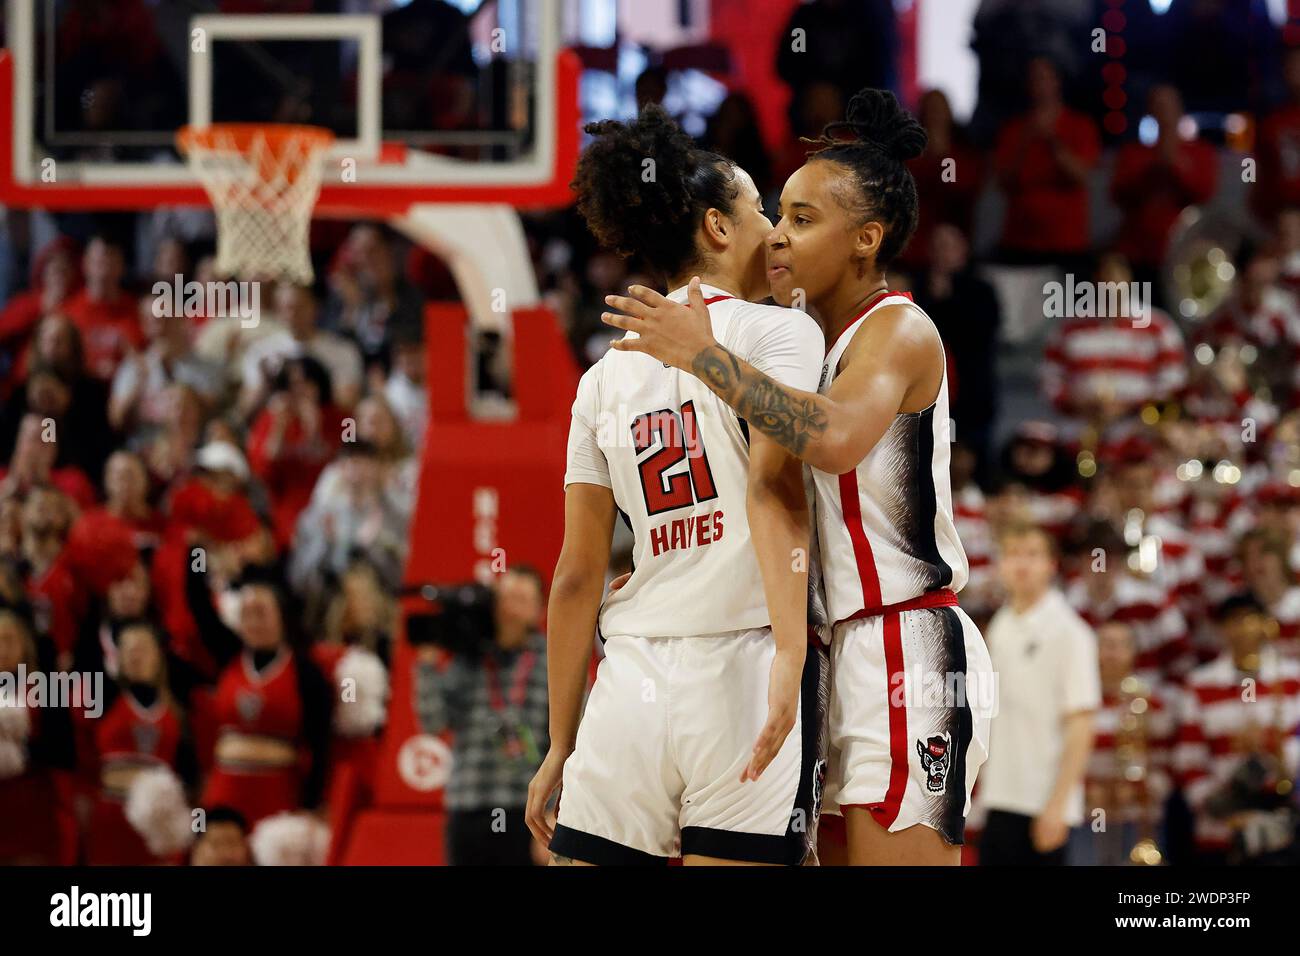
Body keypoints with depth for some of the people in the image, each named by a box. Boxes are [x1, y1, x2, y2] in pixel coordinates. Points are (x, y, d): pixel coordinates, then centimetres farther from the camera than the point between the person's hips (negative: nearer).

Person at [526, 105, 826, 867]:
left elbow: (577, 577, 15)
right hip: (742, 670, -4)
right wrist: (790, 655, -26)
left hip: (631, 685, 5)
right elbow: (773, 490, -16)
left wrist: (562, 744, 20)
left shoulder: (607, 375, 16)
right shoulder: (777, 331, 1)